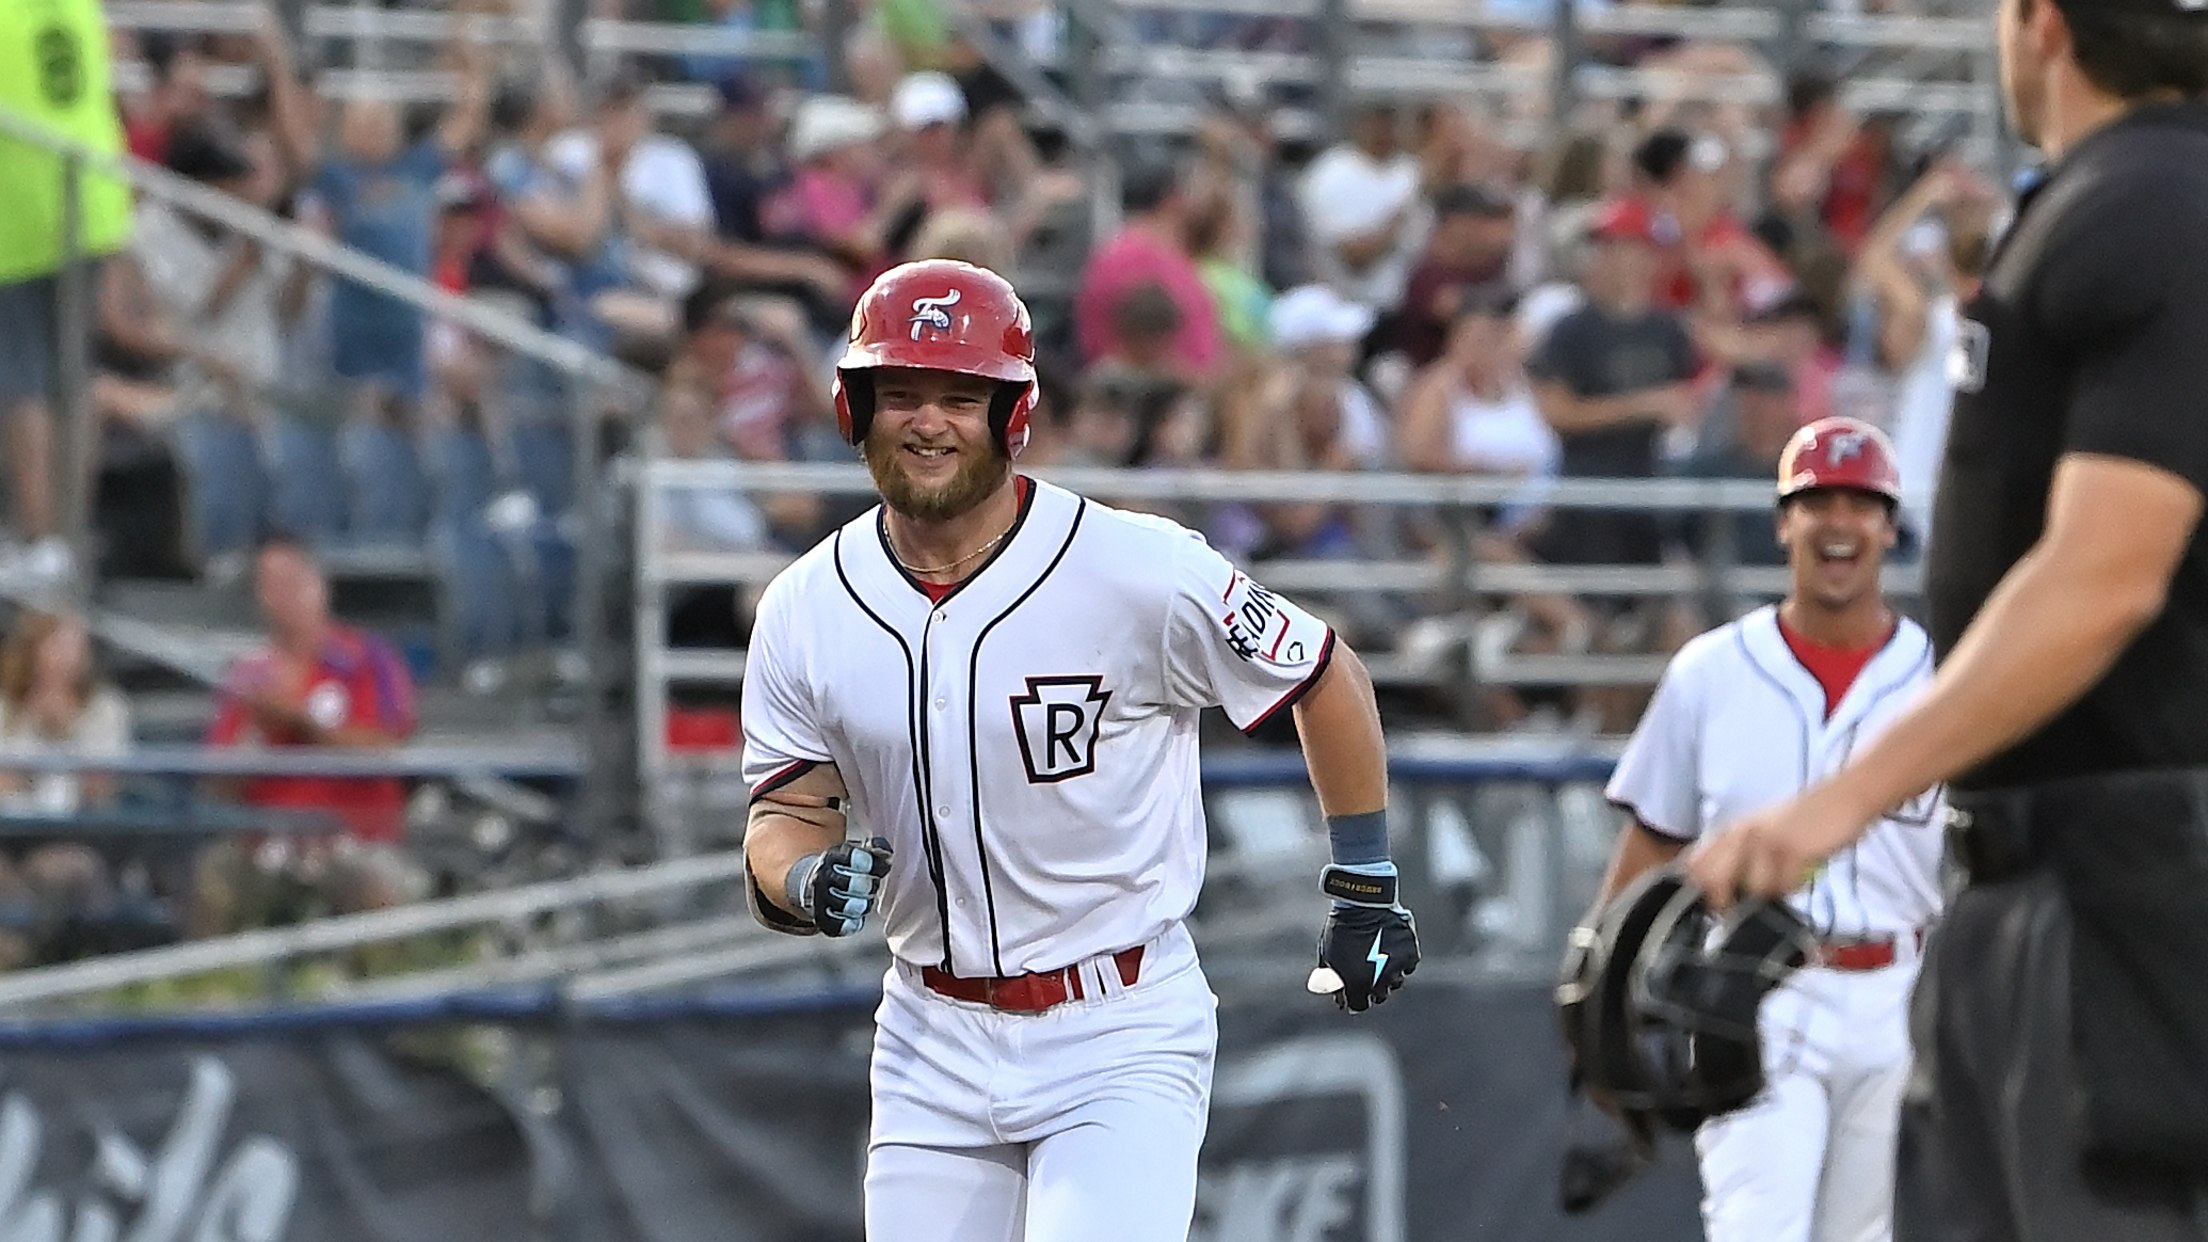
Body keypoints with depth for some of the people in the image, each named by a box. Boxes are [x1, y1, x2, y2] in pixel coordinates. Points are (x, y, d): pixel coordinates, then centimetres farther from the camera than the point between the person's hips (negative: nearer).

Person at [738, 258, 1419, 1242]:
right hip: (934, 1045, 5)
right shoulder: (804, 611, -2)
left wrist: (1365, 886, 3)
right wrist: (807, 880, -24)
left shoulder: (1139, 570, -14)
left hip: (1122, 1043, -5)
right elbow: (783, 819, 0)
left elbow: (1327, 678, 0)